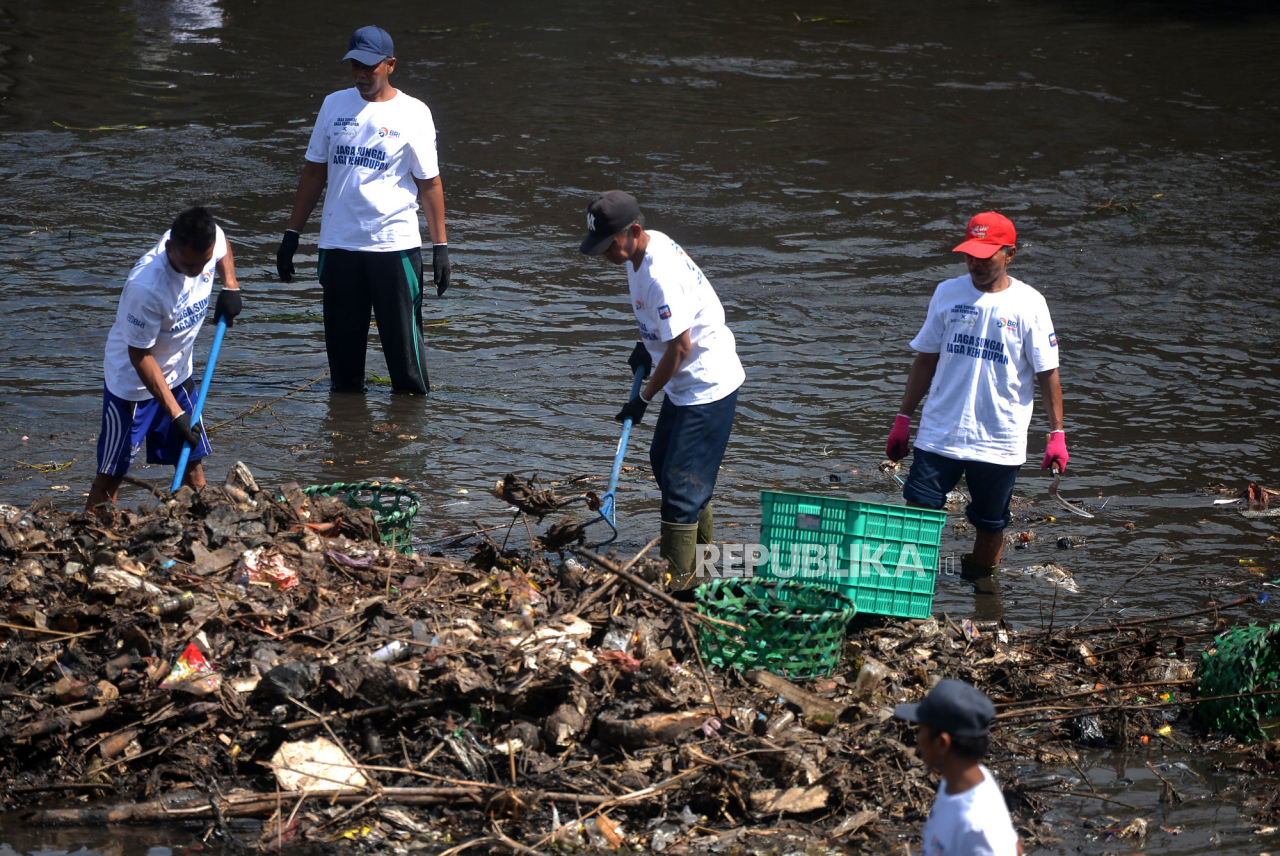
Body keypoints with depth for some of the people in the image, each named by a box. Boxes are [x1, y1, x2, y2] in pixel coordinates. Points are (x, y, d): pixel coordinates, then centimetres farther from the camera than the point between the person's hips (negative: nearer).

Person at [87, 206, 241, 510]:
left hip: (178, 374, 6)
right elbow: (140, 357, -26)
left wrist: (230, 285, -4)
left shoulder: (211, 238, -18)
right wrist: (175, 414, -27)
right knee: (110, 477, 0)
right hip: (133, 381, -6)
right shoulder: (146, 287, -37)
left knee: (192, 461, 8)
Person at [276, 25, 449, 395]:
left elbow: (429, 182, 1)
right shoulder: (334, 105, 10)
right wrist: (292, 233, 12)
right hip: (338, 243, 3)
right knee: (342, 342, 8)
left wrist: (440, 246, -4)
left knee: (403, 337, -3)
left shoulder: (413, 113, 0)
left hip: (395, 244, -3)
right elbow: (314, 172, 15)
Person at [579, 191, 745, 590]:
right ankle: (701, 554, 38)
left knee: (680, 479, -6)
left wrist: (643, 398, -16)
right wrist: (645, 343, 10)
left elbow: (680, 348, -26)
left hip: (707, 385, -11)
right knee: (663, 460, 23)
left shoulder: (661, 275, -30)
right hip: (685, 382, 11)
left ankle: (678, 578, 4)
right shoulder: (646, 248, 0)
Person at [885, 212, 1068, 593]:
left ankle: (982, 576, 29)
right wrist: (903, 418, 11)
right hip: (939, 433, 2)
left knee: (991, 525, 10)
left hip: (1000, 442, -1)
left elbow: (1047, 373, -1)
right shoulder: (947, 294, 3)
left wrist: (1056, 433, -5)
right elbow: (926, 359, 11)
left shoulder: (1029, 304, -5)